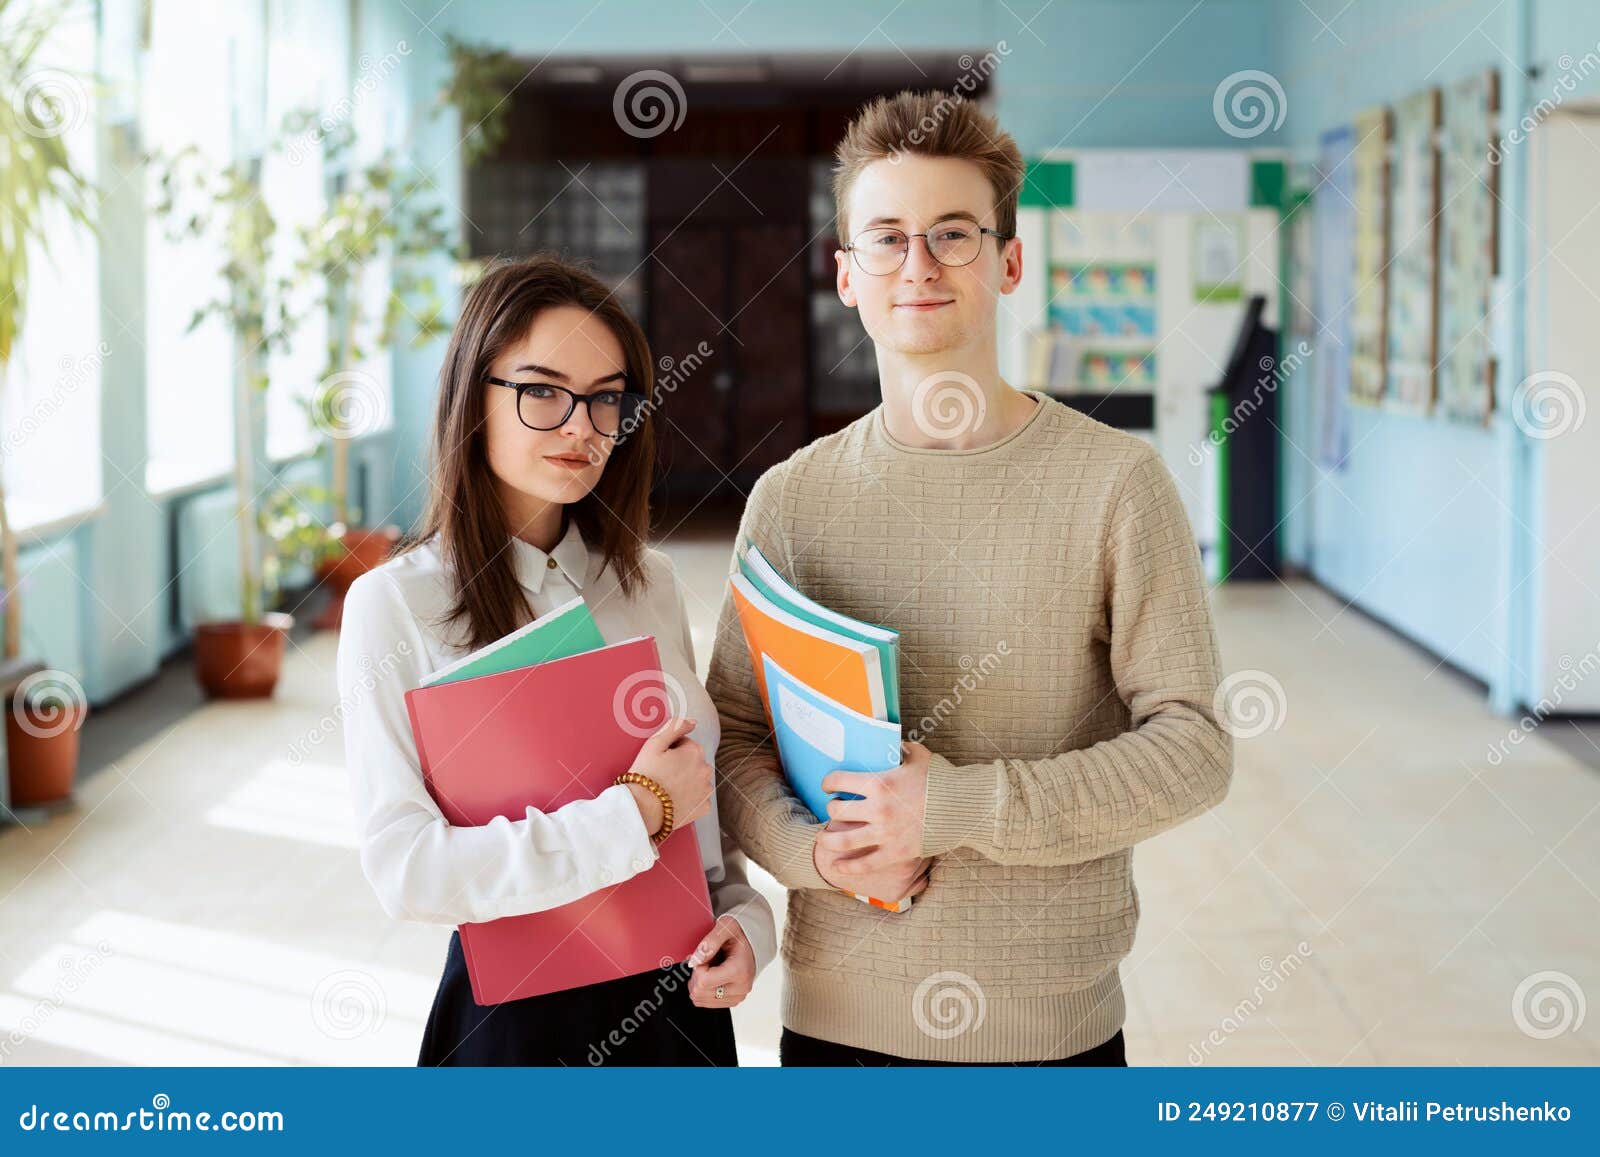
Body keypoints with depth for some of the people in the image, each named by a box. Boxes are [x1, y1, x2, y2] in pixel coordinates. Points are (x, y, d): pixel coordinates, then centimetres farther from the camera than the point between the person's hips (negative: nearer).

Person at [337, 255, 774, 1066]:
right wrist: (632, 814, -20)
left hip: (680, 999, 5)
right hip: (516, 1011, -5)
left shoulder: (650, 584, 5)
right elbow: (402, 867, -19)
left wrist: (743, 918, -4)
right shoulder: (393, 604, -11)